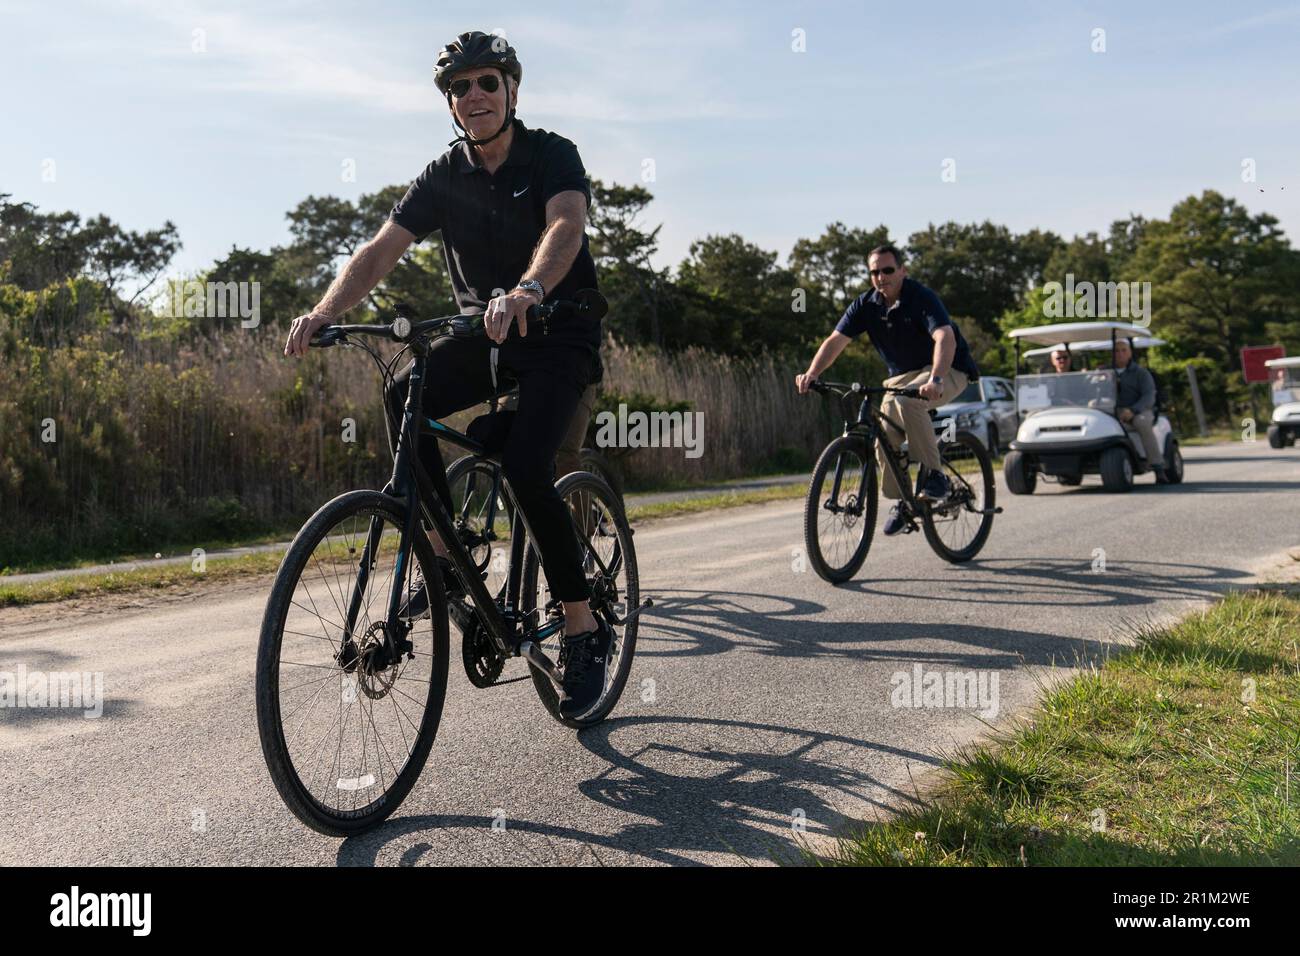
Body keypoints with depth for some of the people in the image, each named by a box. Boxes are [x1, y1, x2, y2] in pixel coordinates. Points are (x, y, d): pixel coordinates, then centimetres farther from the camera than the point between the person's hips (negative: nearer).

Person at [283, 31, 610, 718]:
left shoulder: (553, 156, -9)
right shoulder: (443, 177, 2)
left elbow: (566, 226, -30)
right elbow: (381, 250, -9)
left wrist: (527, 291, -52)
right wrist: (323, 312, -27)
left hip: (559, 334, -4)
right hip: (482, 335, 5)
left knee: (524, 463, -26)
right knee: (405, 394, -24)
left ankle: (585, 631, -12)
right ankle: (442, 558, -12)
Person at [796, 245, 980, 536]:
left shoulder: (921, 297, -22)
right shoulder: (866, 304, -6)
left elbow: (945, 338, -36)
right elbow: (835, 340, -12)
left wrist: (935, 379, -53)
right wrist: (812, 373, -30)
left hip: (949, 370, -6)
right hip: (901, 375, 6)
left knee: (908, 401, -35)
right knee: (884, 432, -11)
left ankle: (935, 475, -22)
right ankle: (902, 503, 7)